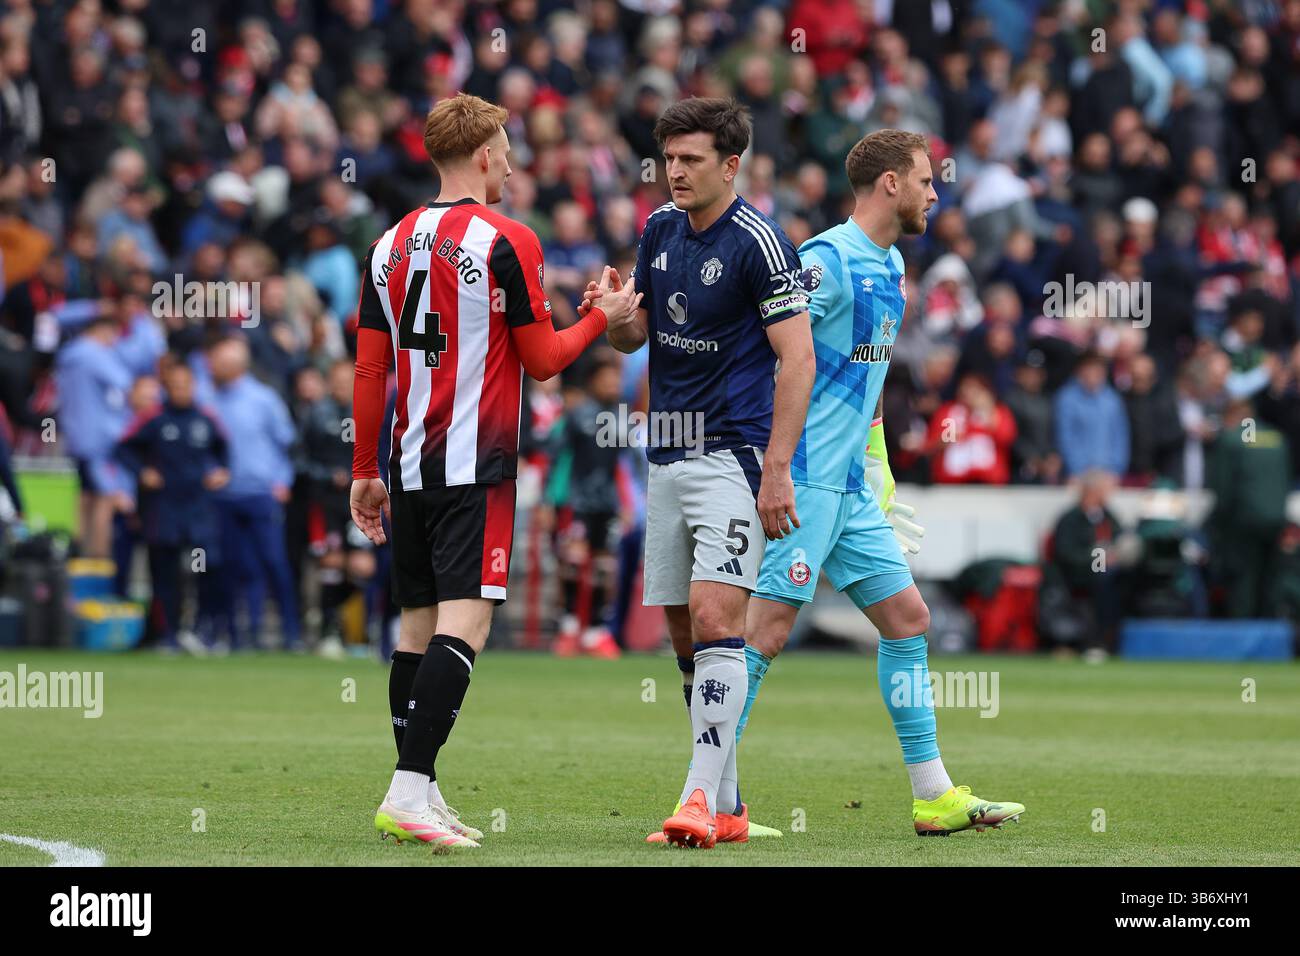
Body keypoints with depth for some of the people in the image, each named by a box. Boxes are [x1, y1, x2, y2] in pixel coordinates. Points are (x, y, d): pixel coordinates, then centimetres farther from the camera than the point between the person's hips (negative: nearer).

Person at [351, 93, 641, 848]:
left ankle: (416, 795, 14)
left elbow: (370, 368, 12)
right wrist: (604, 317, 11)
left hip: (411, 466, 7)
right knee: (464, 622, -11)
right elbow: (541, 360, -5)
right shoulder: (506, 241, -8)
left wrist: (365, 470, 18)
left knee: (418, 623, 12)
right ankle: (411, 791, -22)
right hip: (477, 467, -7)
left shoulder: (392, 246, 10)